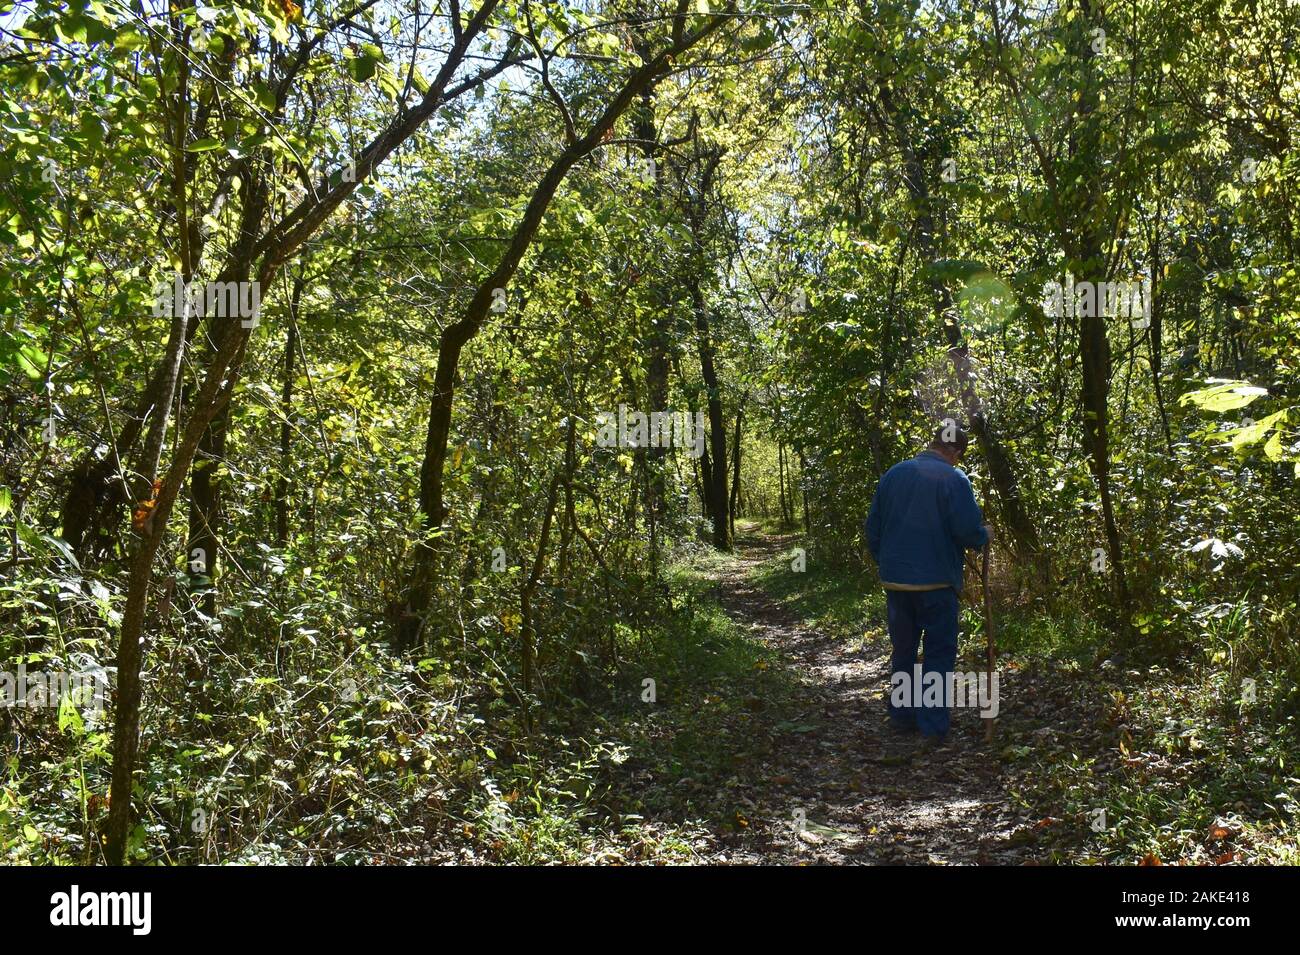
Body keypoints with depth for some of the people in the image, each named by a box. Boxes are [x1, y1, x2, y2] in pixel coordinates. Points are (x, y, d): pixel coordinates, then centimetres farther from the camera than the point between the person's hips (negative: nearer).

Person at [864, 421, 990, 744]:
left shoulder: (892, 474, 5)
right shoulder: (954, 479, -11)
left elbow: (873, 527, 9)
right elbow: (968, 531, -16)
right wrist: (984, 536, 6)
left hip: (895, 580, 5)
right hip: (936, 582, -5)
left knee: (903, 650, 17)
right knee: (939, 654, 5)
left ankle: (901, 716, 25)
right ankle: (933, 727, 5)